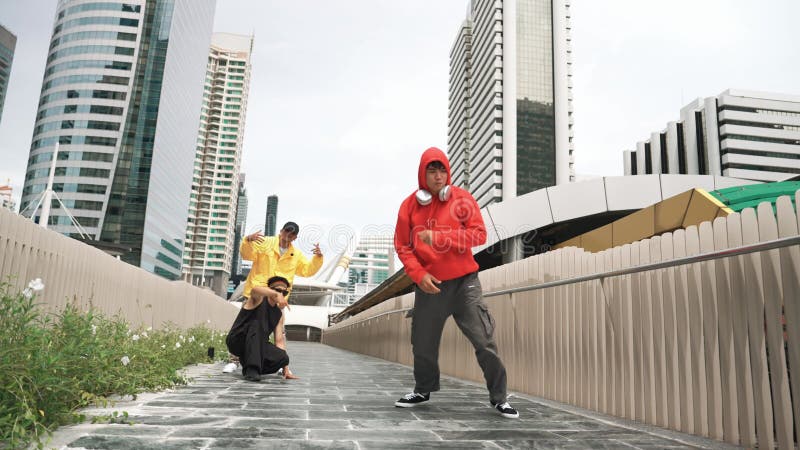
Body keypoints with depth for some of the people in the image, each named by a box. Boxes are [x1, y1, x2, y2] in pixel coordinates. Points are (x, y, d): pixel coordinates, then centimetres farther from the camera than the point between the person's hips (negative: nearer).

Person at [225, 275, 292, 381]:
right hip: (236, 341, -5)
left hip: (256, 345, 6)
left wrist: (286, 370, -3)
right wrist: (277, 295, -56)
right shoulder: (259, 299, -8)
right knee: (257, 324, -33)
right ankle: (251, 369, -33)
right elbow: (255, 290, -35)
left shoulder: (279, 314, 7)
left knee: (283, 358, -19)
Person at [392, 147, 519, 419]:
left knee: (484, 341, -2)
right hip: (428, 284, 2)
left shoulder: (462, 199, -4)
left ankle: (499, 398, 13)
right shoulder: (410, 205, 1)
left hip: (464, 282, -2)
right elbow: (403, 246, 3)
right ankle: (423, 391, 37)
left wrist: (439, 237, -23)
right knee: (423, 344, 14)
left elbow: (479, 234, -12)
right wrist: (419, 274, -12)